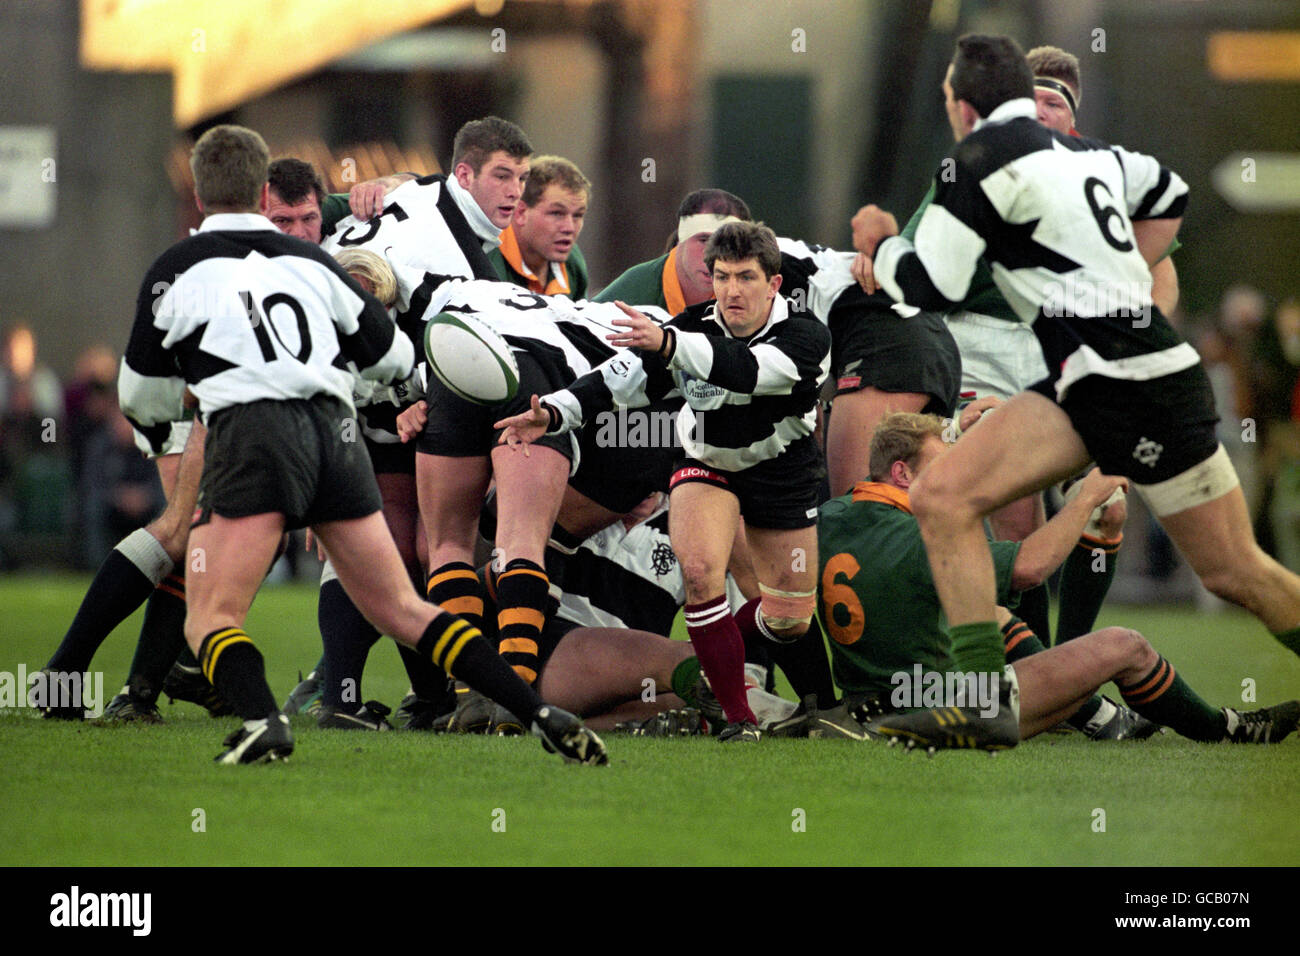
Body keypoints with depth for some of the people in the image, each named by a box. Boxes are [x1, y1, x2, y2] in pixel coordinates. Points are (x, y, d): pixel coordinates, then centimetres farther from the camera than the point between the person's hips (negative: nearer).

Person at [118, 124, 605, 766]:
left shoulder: (177, 270, 10)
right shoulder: (310, 262, 21)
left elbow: (144, 402, 17)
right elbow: (394, 359, 28)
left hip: (252, 432, -4)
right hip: (334, 432, 5)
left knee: (209, 624, -4)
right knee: (404, 613, 11)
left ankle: (262, 720, -34)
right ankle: (542, 715, 0)